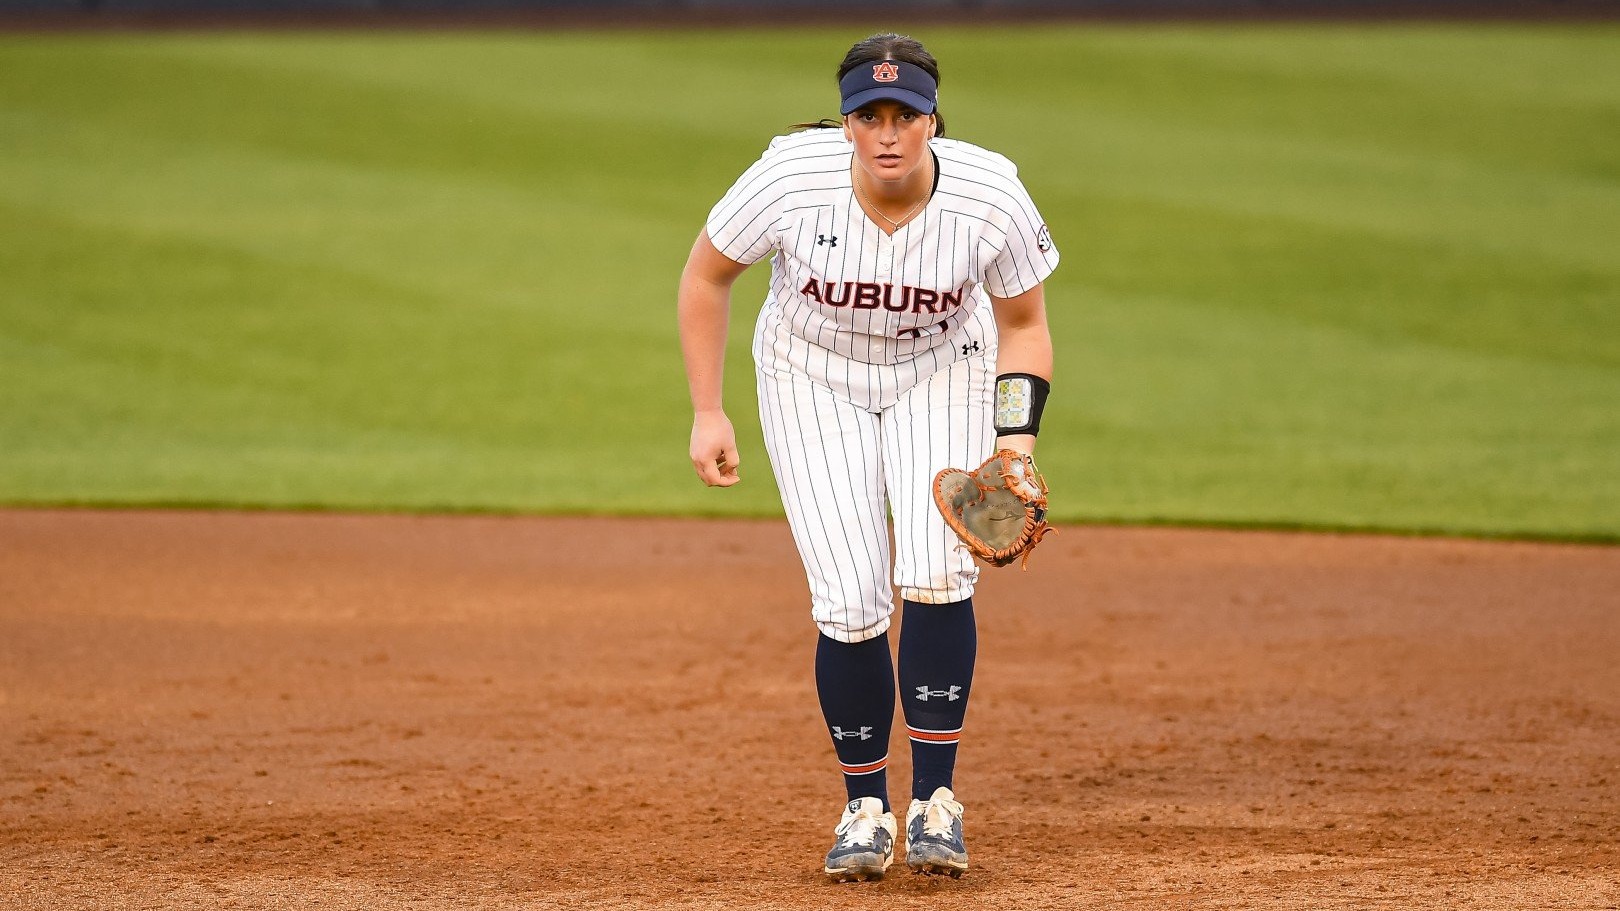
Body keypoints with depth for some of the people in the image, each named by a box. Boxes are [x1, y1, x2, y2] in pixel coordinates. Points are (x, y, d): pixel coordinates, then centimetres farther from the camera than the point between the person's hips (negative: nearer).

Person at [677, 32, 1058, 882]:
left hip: (941, 375, 0)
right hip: (814, 382, 0)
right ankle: (865, 809, 9)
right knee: (849, 608, -10)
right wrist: (708, 413, -9)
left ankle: (934, 803, -7)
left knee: (938, 577, -19)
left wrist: (1017, 440, -21)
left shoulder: (991, 198, -25)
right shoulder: (790, 180, -28)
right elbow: (706, 275, -9)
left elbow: (1023, 325, -7)